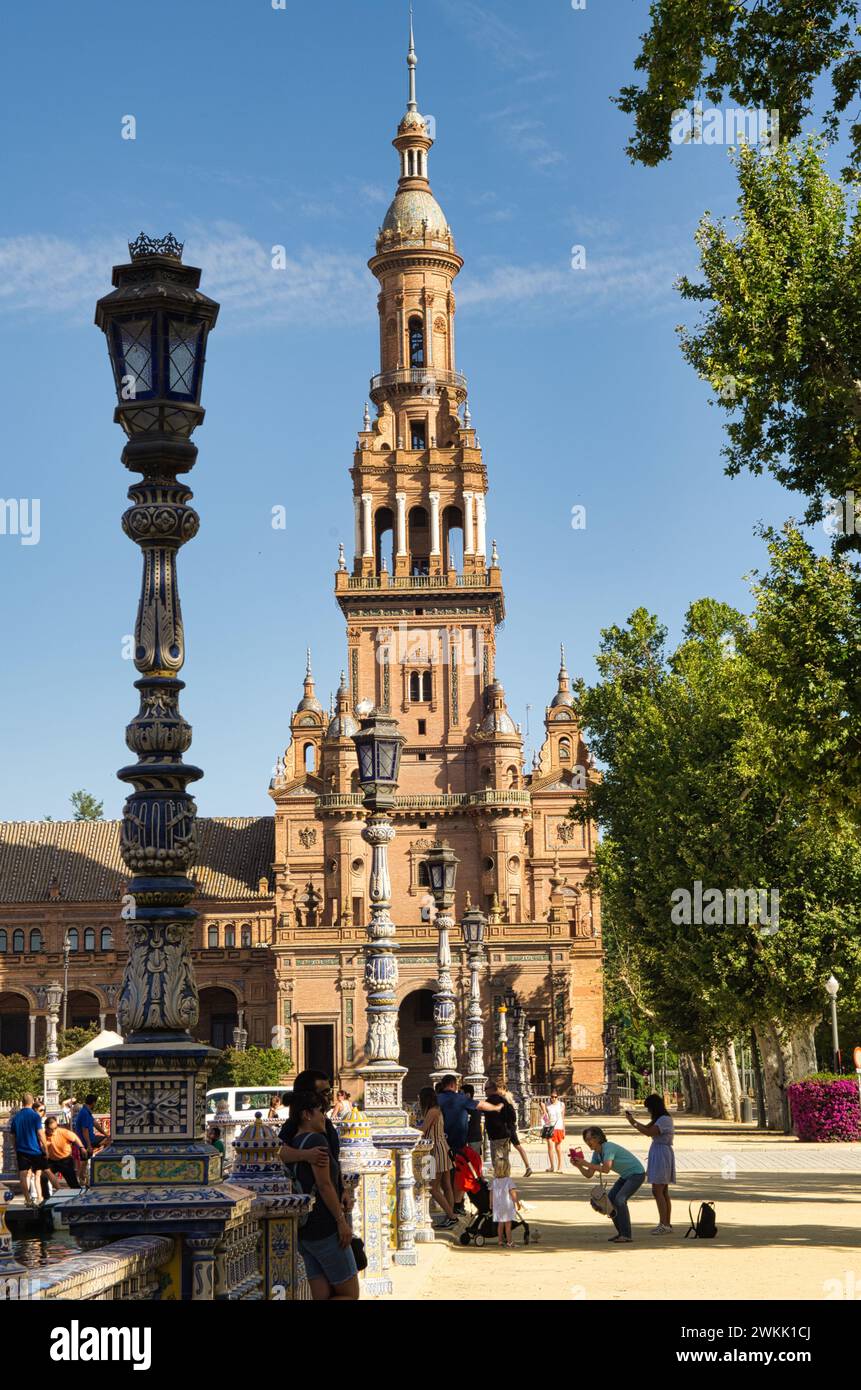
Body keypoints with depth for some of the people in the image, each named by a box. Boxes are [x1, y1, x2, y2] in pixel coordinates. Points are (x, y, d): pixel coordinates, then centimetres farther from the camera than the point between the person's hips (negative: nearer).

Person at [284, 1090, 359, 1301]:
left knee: (323, 1297, 8)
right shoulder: (316, 1140, -12)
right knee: (350, 1295, 1)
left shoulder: (294, 1143, 12)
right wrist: (342, 1220, -15)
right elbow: (324, 1184, -17)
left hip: (304, 1231, 9)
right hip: (325, 1227, -9)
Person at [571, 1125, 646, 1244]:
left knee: (620, 1199, -22)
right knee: (610, 1199, 3)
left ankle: (626, 1235, -18)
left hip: (637, 1174, -10)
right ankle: (621, 1232, 12)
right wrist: (578, 1166, -18)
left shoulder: (608, 1148, -26)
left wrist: (585, 1163, -35)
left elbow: (606, 1169, -40)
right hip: (626, 1176, 10)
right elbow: (589, 1174, 0)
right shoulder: (596, 1153, 1)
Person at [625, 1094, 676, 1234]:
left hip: (662, 1154, -10)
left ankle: (664, 1224, -12)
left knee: (657, 1191, -12)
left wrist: (633, 1122, -20)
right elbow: (646, 1128, 15)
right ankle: (667, 1224, 16)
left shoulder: (665, 1119, -15)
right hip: (657, 1153, 10)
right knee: (663, 1192, 12)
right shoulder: (658, 1119, 17)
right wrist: (632, 1120, 3)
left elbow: (650, 1132, -24)